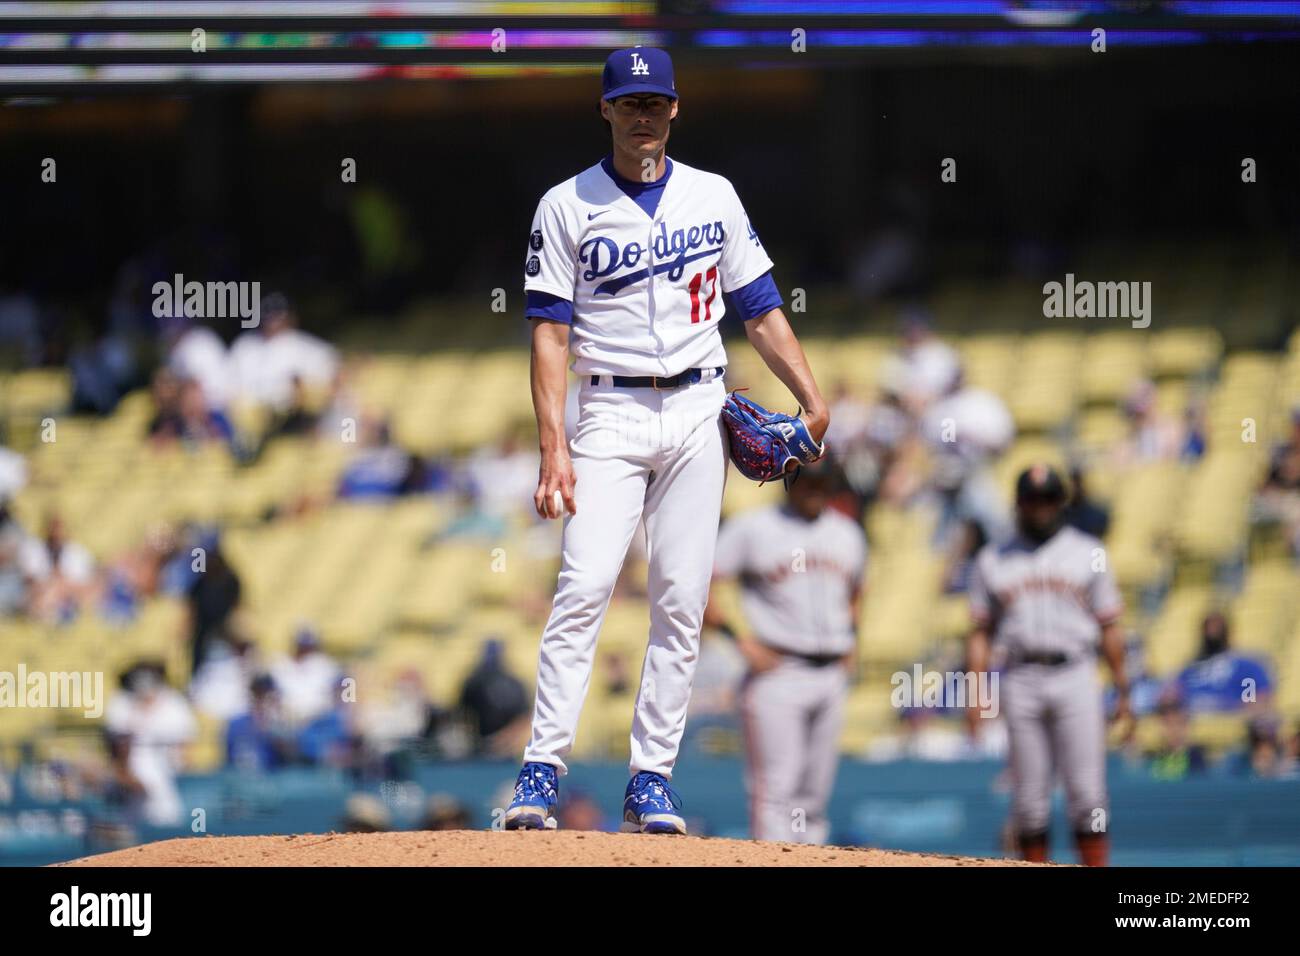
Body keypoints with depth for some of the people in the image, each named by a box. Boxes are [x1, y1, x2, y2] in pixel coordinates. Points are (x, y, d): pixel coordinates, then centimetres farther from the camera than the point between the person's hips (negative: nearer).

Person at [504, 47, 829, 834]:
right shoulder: (567, 206, 2)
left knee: (682, 601, -1)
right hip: (611, 418, -3)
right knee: (584, 590, -15)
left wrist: (812, 396, -2)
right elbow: (551, 332, -3)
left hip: (697, 412, 3)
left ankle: (653, 778, 3)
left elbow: (761, 307, 12)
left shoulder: (715, 198, 11)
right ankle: (543, 770, -16)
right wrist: (554, 446, -12)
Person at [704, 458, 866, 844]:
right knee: (775, 787, -13)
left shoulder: (848, 534, 16)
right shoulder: (752, 529, -2)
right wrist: (739, 639, -12)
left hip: (831, 677, 6)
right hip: (778, 672, -6)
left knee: (815, 793, 6)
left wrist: (850, 641, 16)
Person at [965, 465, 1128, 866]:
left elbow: (1109, 625, 9)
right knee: (1029, 797, 2)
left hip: (1074, 678, -1)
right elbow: (980, 632, 12)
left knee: (1086, 792, -8)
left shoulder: (1088, 554, 11)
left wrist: (1122, 690, 2)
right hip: (1021, 680, 1)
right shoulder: (993, 559, 13)